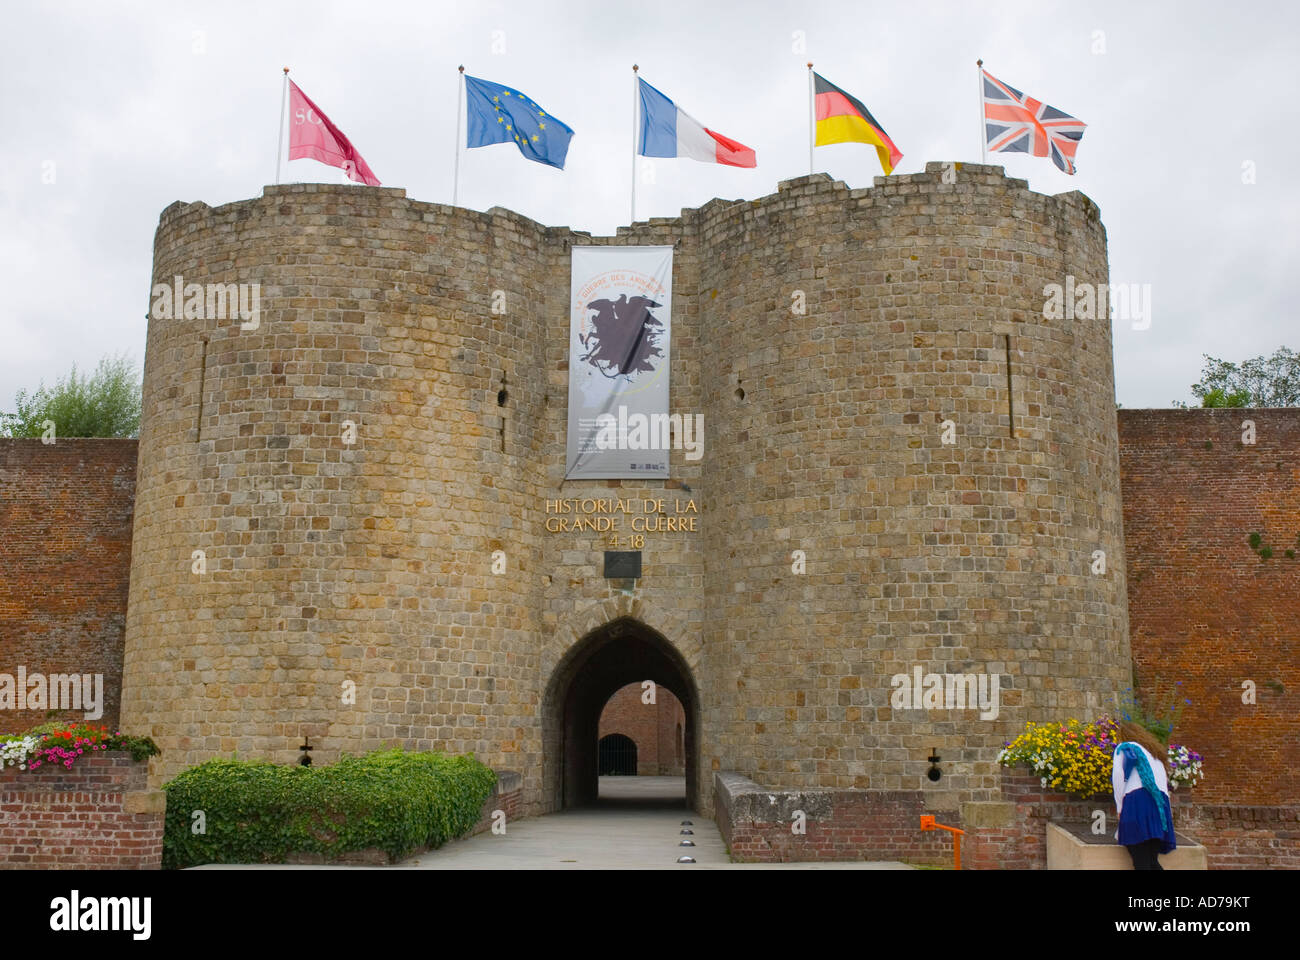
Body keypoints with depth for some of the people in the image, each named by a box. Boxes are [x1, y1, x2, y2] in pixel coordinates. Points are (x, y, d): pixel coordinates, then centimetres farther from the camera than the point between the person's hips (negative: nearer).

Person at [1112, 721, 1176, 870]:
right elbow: (1165, 781, 23)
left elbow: (1119, 777, -1)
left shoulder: (1124, 748, 13)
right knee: (1152, 862, 7)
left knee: (1141, 863, -10)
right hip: (1160, 806, 6)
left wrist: (1119, 807, 1)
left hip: (1136, 803, -6)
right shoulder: (1155, 753, 31)